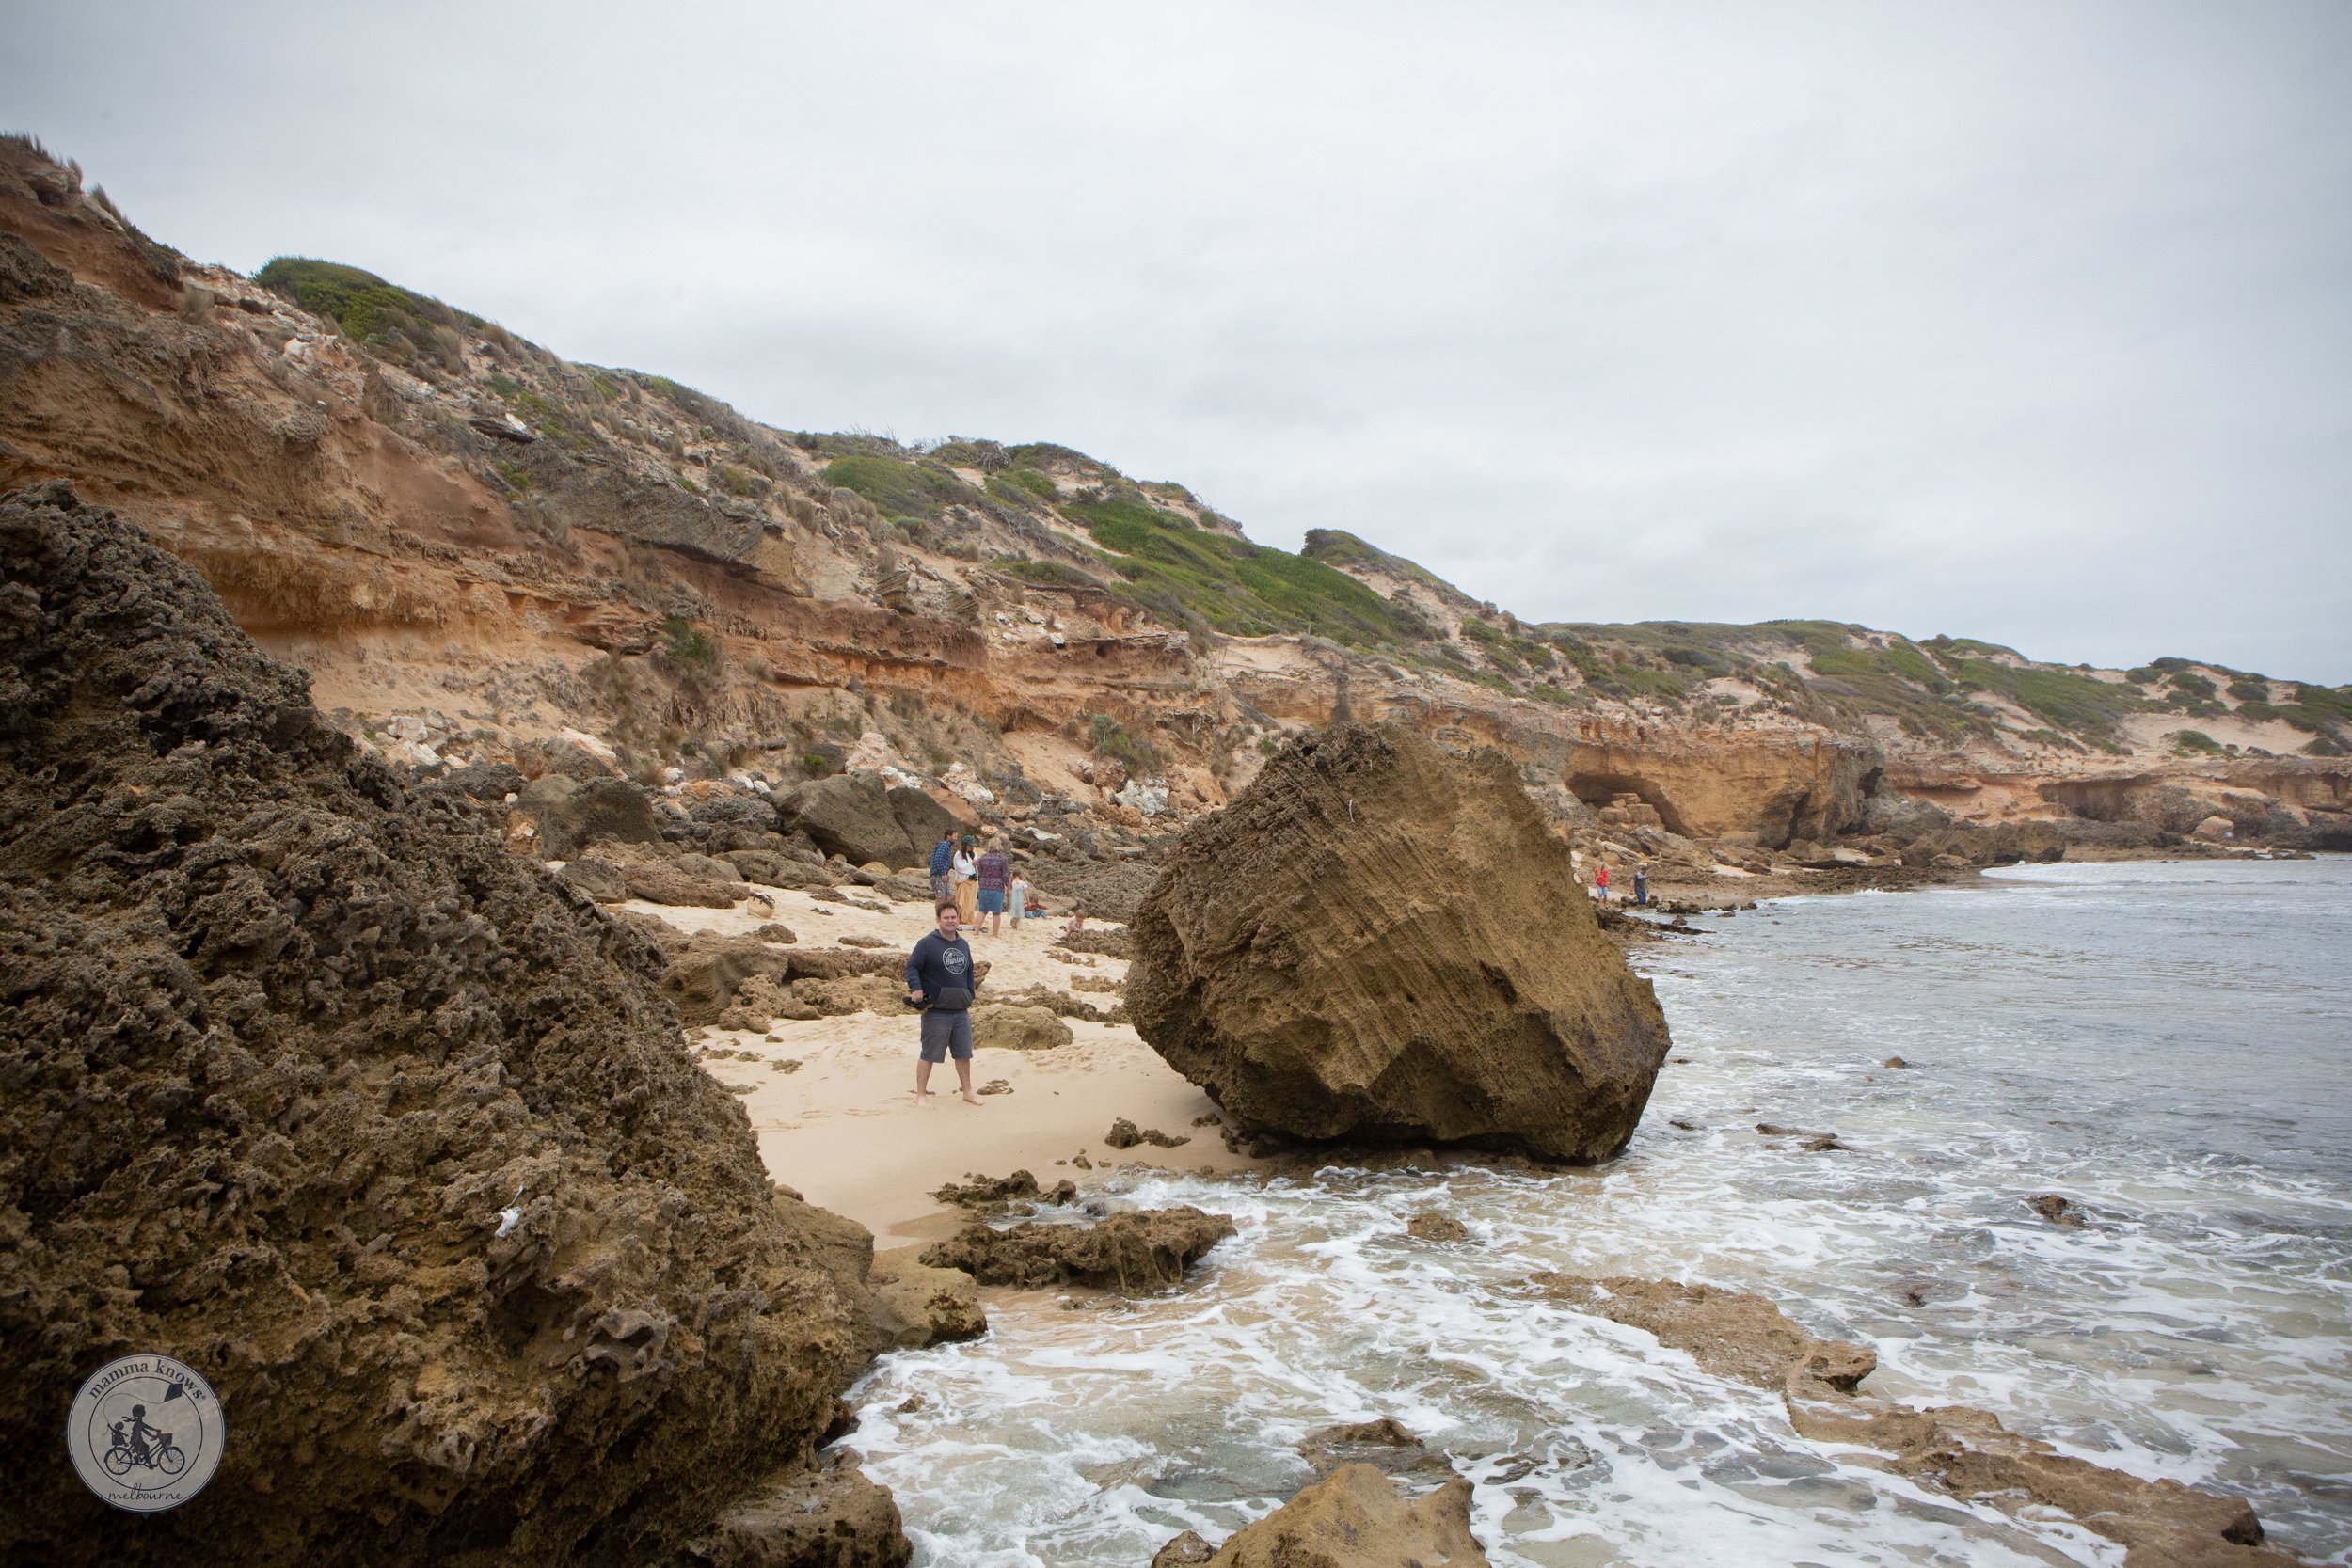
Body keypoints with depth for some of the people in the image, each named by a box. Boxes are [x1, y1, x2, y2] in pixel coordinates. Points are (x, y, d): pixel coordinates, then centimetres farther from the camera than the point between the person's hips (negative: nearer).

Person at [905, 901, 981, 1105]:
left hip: (961, 1011, 6)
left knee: (963, 1053, 14)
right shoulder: (927, 943, -8)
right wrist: (915, 988, -26)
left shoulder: (963, 945, 13)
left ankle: (967, 1092, 26)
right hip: (936, 1011, -6)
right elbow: (912, 967, -11)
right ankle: (921, 1094, 14)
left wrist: (969, 999, 18)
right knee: (929, 1054, 3)